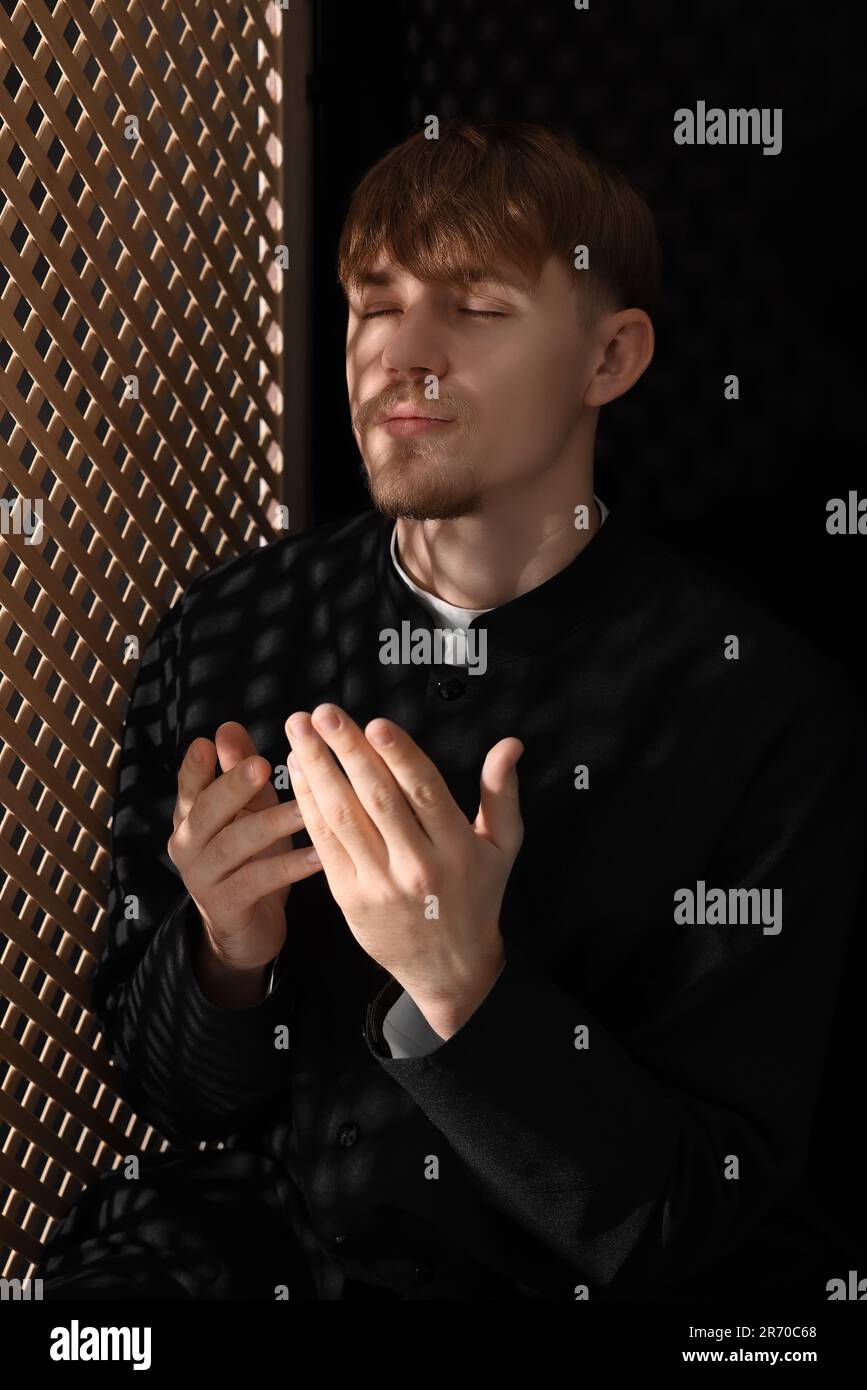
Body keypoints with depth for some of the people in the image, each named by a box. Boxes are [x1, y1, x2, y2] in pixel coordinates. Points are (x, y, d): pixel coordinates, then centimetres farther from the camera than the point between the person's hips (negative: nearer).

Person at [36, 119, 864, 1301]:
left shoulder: (766, 706, -12)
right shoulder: (222, 637, -2)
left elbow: (695, 1217, -11)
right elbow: (171, 1102, 5)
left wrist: (461, 980, -25)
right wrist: (226, 955, -15)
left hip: (592, 1282, -1)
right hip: (269, 1237, 2)